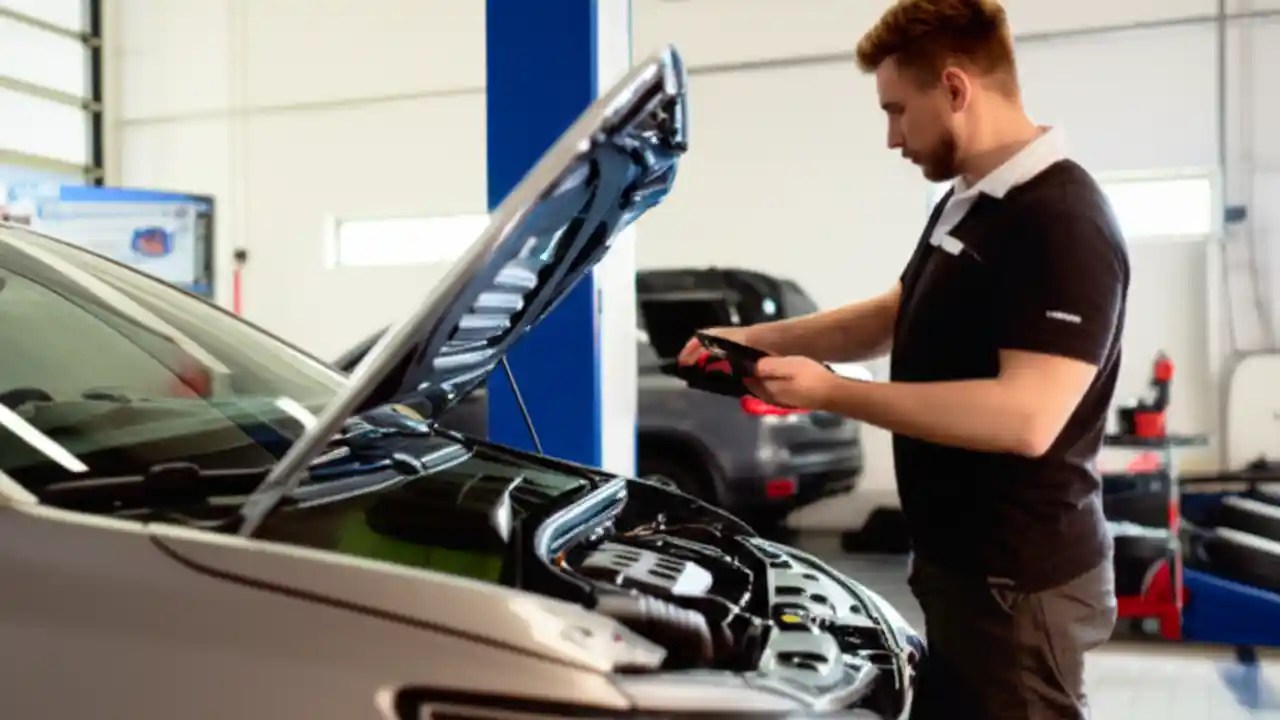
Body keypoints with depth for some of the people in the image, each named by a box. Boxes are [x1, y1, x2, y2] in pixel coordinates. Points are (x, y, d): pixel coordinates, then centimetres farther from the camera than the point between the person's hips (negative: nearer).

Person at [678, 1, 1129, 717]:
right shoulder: (965, 204, 11)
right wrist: (755, 338, 9)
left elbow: (1026, 418, -30)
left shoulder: (1063, 224, -22)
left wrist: (832, 392, -26)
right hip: (961, 564, 10)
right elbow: (893, 317, 21)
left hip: (1019, 581, -10)